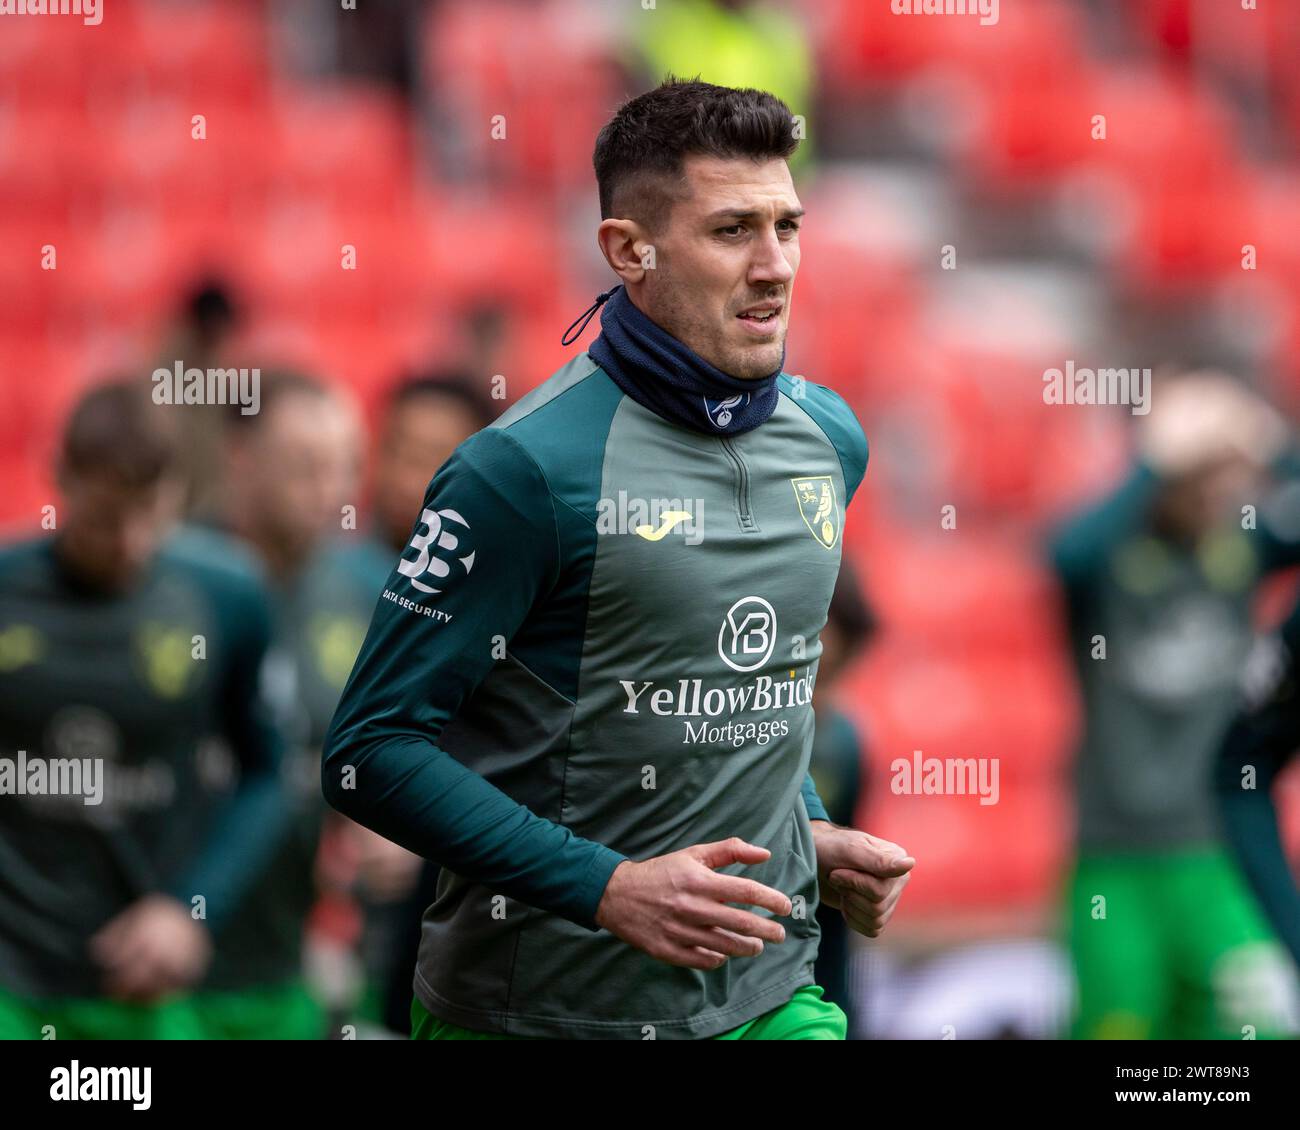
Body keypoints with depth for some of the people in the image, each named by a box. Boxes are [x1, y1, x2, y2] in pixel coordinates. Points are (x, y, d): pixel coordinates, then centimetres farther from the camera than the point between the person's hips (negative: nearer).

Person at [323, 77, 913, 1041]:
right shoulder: (528, 466, -15)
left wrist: (810, 834, 8)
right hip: (547, 1006, -5)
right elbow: (371, 751, -15)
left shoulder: (830, 439, 6)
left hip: (767, 993, 5)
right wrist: (608, 889, -20)